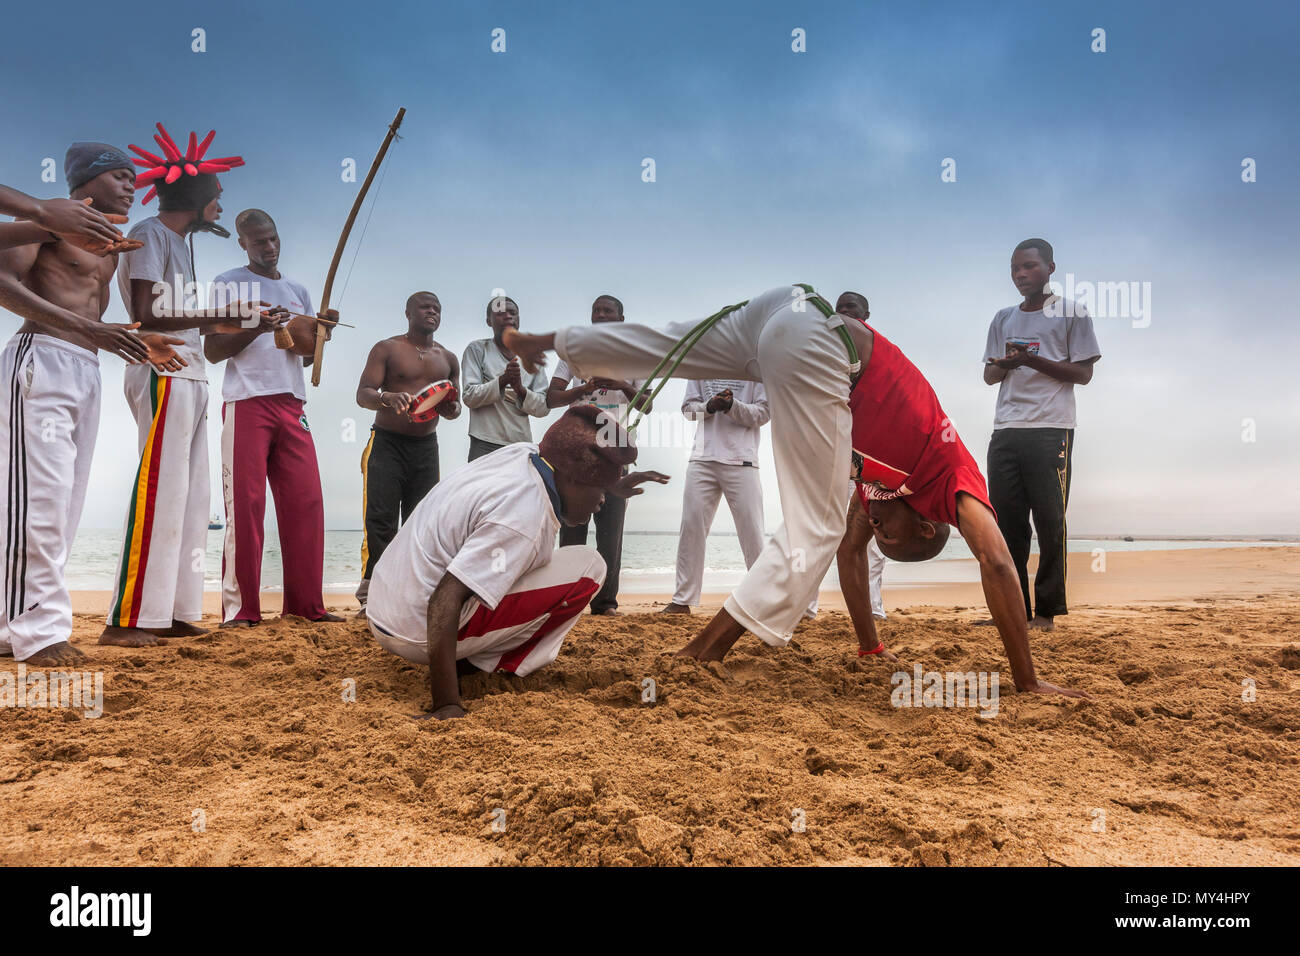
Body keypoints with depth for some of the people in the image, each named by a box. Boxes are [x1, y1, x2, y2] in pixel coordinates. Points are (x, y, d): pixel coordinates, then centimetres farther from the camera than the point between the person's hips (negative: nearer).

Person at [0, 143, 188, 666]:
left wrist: (140, 344, 8)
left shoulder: (109, 248, 24)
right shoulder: (50, 218, 0)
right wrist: (90, 329, -23)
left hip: (86, 372, 8)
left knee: (66, 506, 5)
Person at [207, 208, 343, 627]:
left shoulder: (298, 291, 23)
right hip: (246, 401, -4)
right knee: (245, 504, -7)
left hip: (292, 404, 4)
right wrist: (258, 326, -12)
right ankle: (240, 608, -3)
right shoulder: (228, 284, 8)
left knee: (305, 501, -3)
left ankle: (305, 603, 2)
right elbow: (212, 349, 1)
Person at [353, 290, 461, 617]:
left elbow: (455, 403, 17)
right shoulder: (386, 349, 1)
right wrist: (387, 397, -30)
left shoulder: (448, 359, 15)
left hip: (426, 446, 5)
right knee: (379, 522, -12)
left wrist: (451, 409, -9)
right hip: (387, 442, -4)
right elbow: (362, 394, -7)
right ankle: (371, 595, -9)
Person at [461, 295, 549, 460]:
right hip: (485, 446, -3)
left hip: (522, 445, 3)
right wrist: (502, 380, -19)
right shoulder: (476, 350, 4)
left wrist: (520, 388, -12)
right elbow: (469, 397, -6)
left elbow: (544, 408, 6)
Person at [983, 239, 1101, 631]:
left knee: (1050, 521, -4)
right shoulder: (1003, 319, 20)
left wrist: (1033, 361, -12)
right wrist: (1006, 364, -2)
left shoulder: (1071, 313, 5)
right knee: (1006, 521, 2)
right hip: (1005, 432, 5)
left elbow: (1083, 373, 0)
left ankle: (1047, 610, 3)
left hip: (1050, 430, -4)